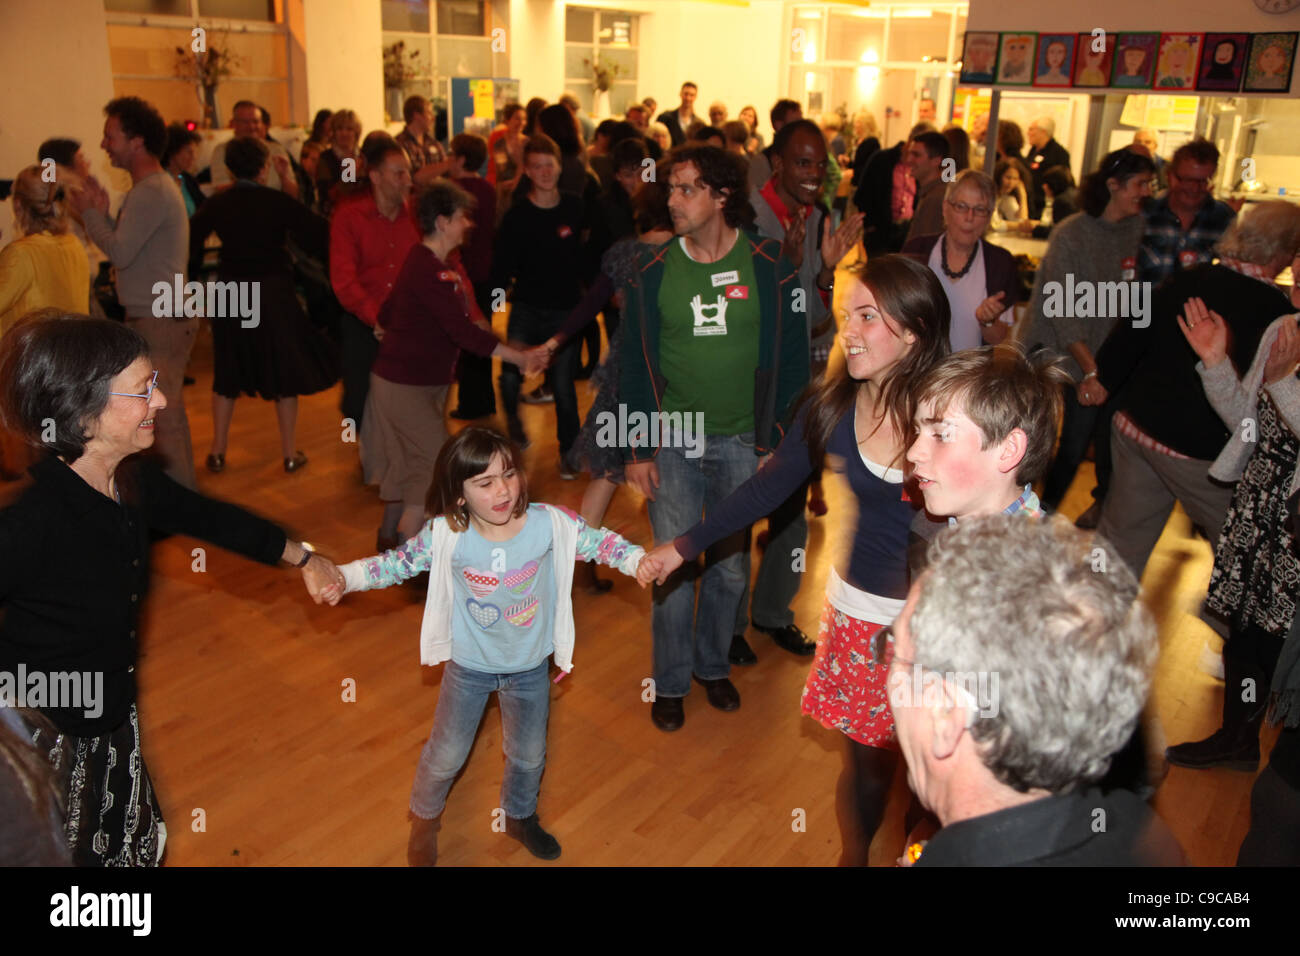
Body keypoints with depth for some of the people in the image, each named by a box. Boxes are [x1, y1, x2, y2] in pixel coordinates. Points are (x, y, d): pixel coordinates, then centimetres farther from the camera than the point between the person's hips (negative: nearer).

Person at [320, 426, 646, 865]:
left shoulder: (549, 522, -23)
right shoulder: (445, 536, -23)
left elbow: (598, 542, -14)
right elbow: (398, 562, -12)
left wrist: (639, 561, -27)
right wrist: (344, 578, -21)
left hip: (531, 668, 1)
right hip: (469, 667, -1)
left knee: (528, 754, 24)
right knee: (446, 754, 18)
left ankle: (519, 816, 56)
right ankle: (424, 820, 51)